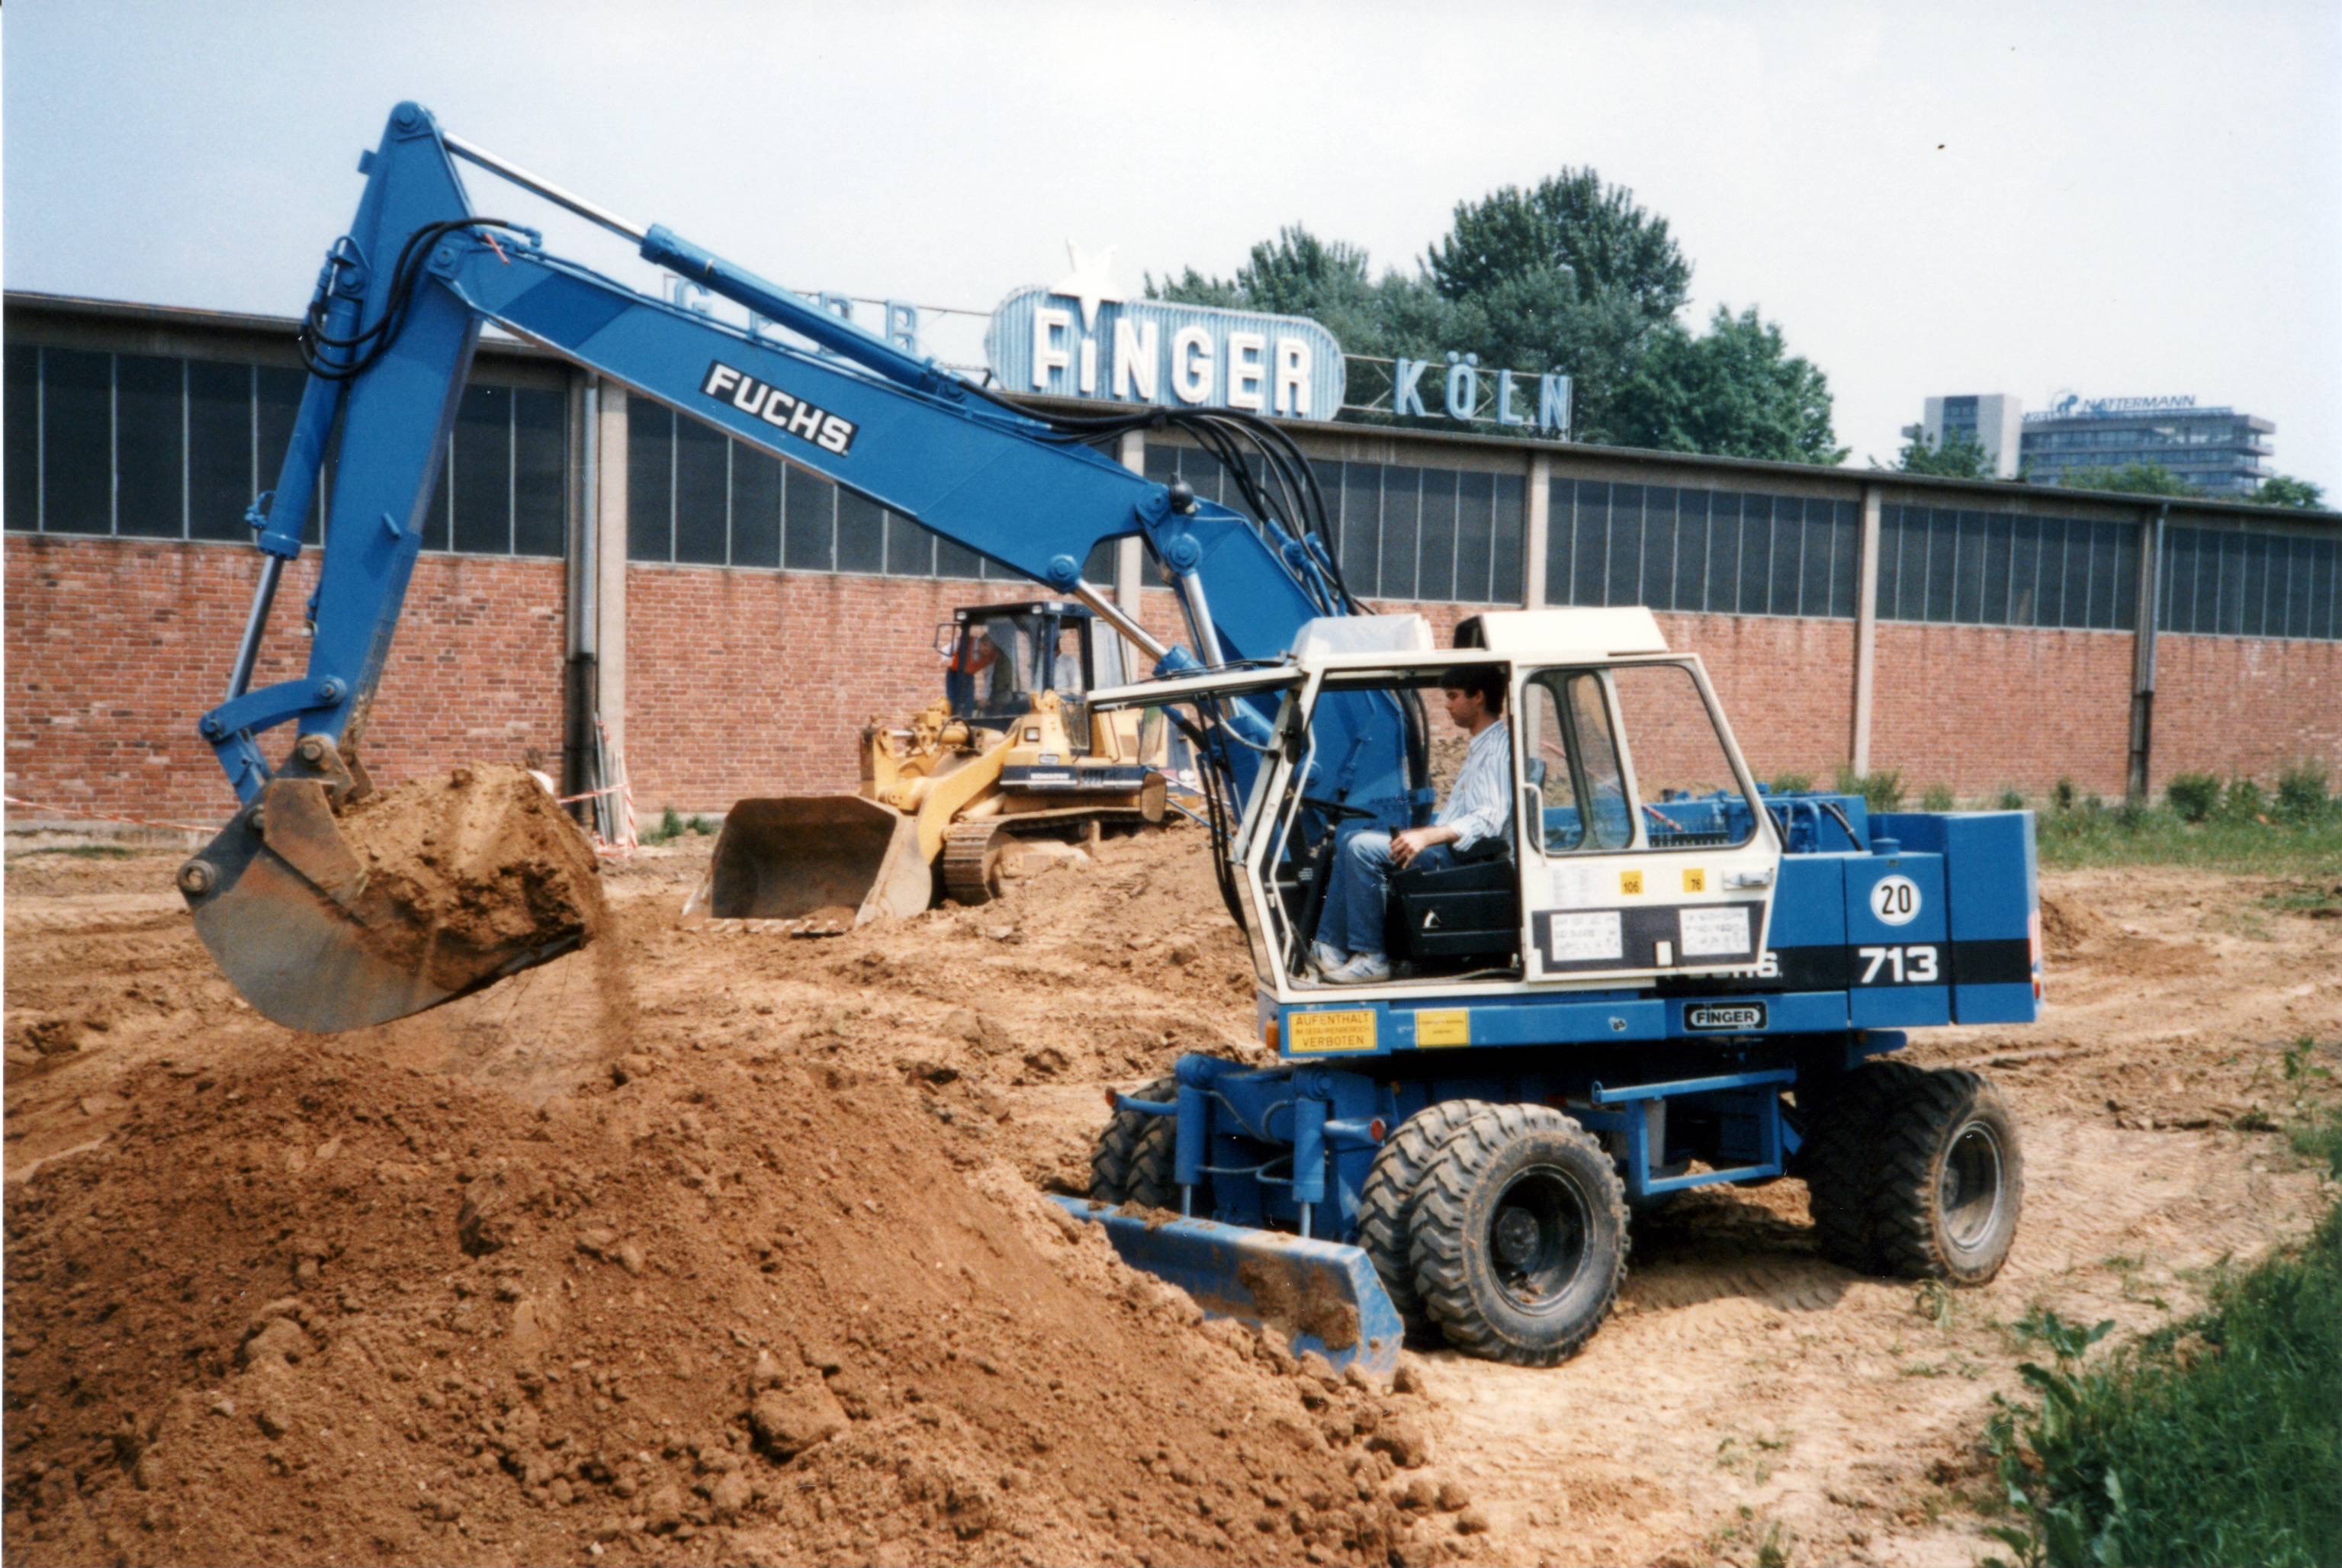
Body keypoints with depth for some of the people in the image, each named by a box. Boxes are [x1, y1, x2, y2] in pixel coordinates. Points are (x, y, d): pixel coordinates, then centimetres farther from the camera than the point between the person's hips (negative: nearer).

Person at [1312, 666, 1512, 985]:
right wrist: (1418, 834, 16)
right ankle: (1328, 949, -2)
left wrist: (1427, 837, -32)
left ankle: (1371, 958, -19)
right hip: (1445, 850, 11)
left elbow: (1491, 819, -24)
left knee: (1362, 848, -22)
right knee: (1353, 844, 7)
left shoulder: (1499, 747, -11)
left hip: (1462, 855, -11)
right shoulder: (1481, 747, 23)